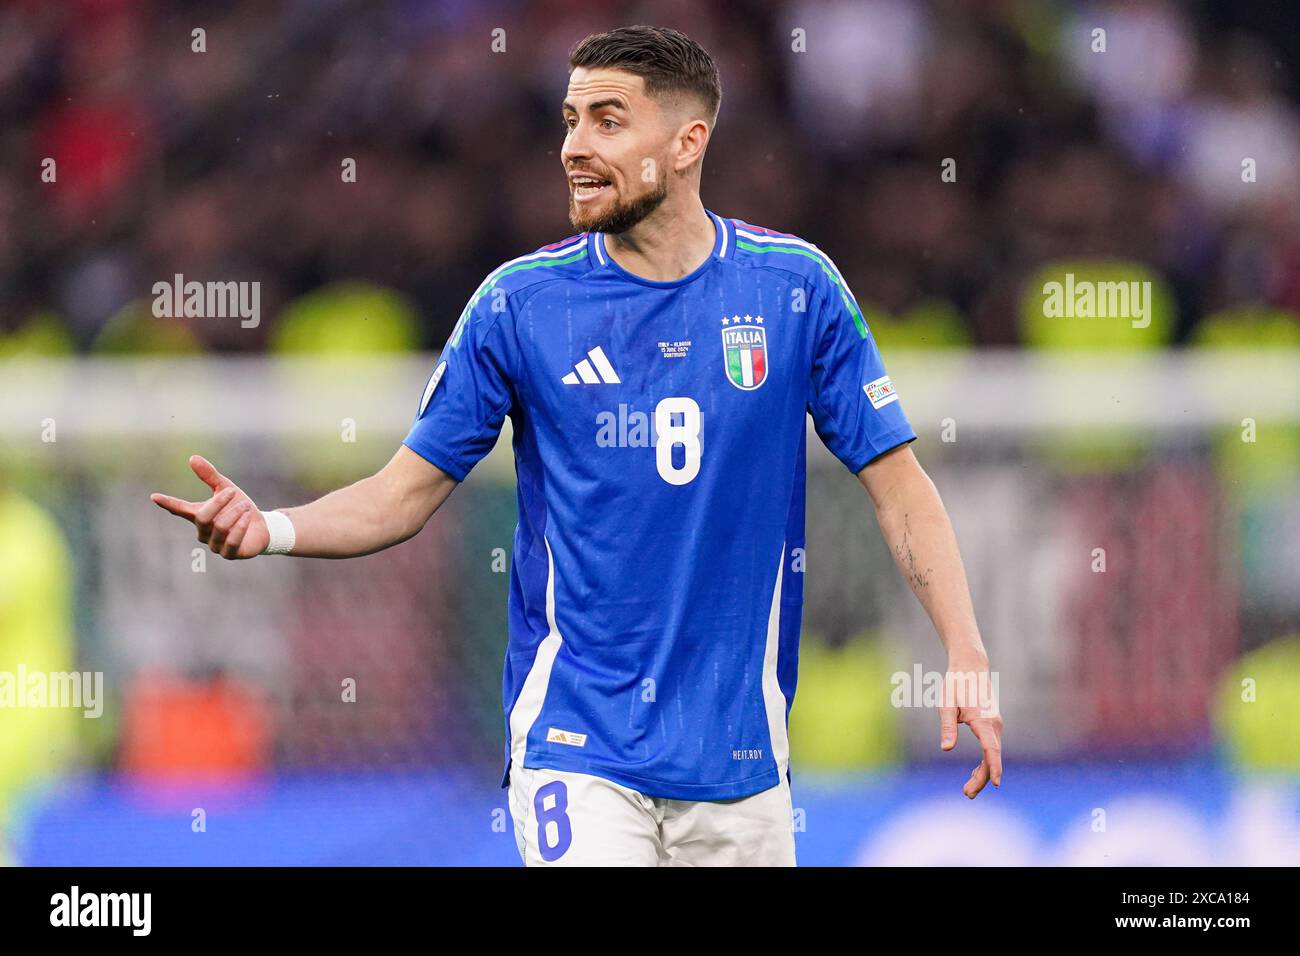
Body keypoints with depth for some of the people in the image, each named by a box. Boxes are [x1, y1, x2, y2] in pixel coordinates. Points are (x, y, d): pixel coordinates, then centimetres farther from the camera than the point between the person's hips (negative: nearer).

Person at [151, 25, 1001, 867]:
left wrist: (967, 656, -7)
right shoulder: (519, 301, -1)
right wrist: (270, 529, -16)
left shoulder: (795, 286, 0)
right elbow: (406, 493, 2)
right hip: (576, 740, -2)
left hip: (738, 751, 2)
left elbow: (896, 481, 3)